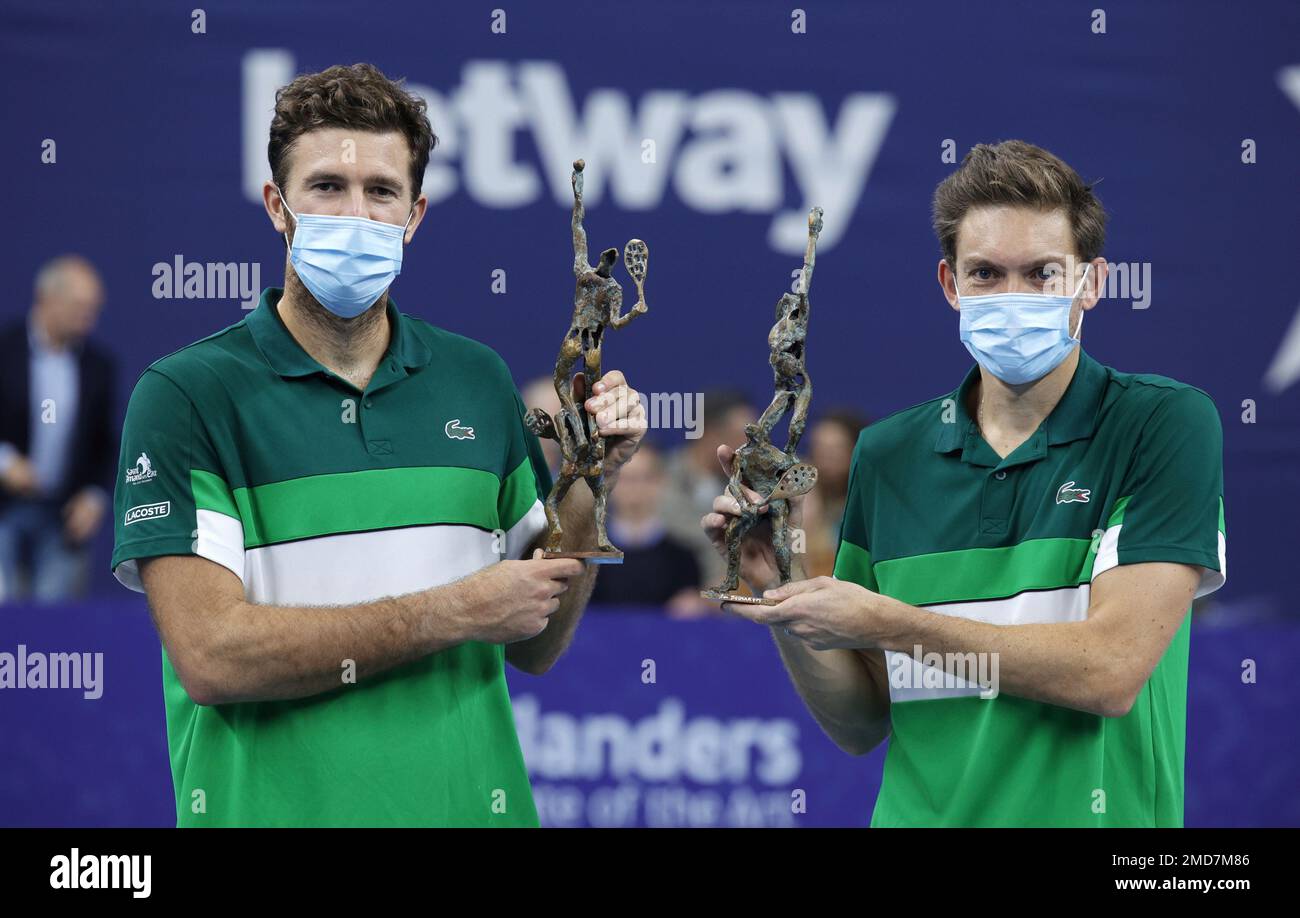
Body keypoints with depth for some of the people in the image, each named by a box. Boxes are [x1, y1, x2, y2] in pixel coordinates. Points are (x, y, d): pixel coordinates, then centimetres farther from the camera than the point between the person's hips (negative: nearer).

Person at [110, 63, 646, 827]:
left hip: (469, 805, 4)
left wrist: (587, 488, -6)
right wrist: (456, 612, -15)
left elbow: (535, 647, 10)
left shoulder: (478, 381, 5)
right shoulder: (186, 395, -8)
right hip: (274, 806, -4)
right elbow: (210, 657, -17)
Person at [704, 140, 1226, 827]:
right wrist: (782, 601, -8)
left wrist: (885, 621, -14)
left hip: (1093, 813, -4)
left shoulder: (1165, 424, -6)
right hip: (919, 813, 4)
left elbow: (1111, 672, -16)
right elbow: (860, 725, 9)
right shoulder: (887, 454, 6)